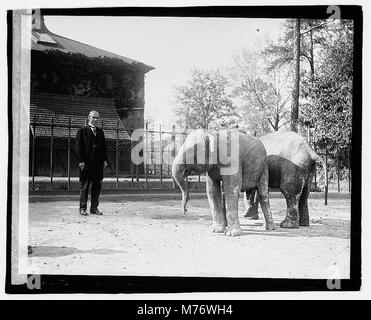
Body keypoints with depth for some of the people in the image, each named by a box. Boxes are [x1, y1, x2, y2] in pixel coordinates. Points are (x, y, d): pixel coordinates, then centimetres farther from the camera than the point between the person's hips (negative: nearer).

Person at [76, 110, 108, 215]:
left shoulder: (100, 131, 16)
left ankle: (94, 208, 14)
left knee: (97, 186, 7)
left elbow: (103, 146, 17)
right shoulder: (82, 131, 0)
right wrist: (81, 161, -12)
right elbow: (79, 147, -4)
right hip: (86, 163, -5)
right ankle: (83, 208, 8)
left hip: (98, 163, 5)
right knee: (84, 186, 1)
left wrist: (105, 160, 8)